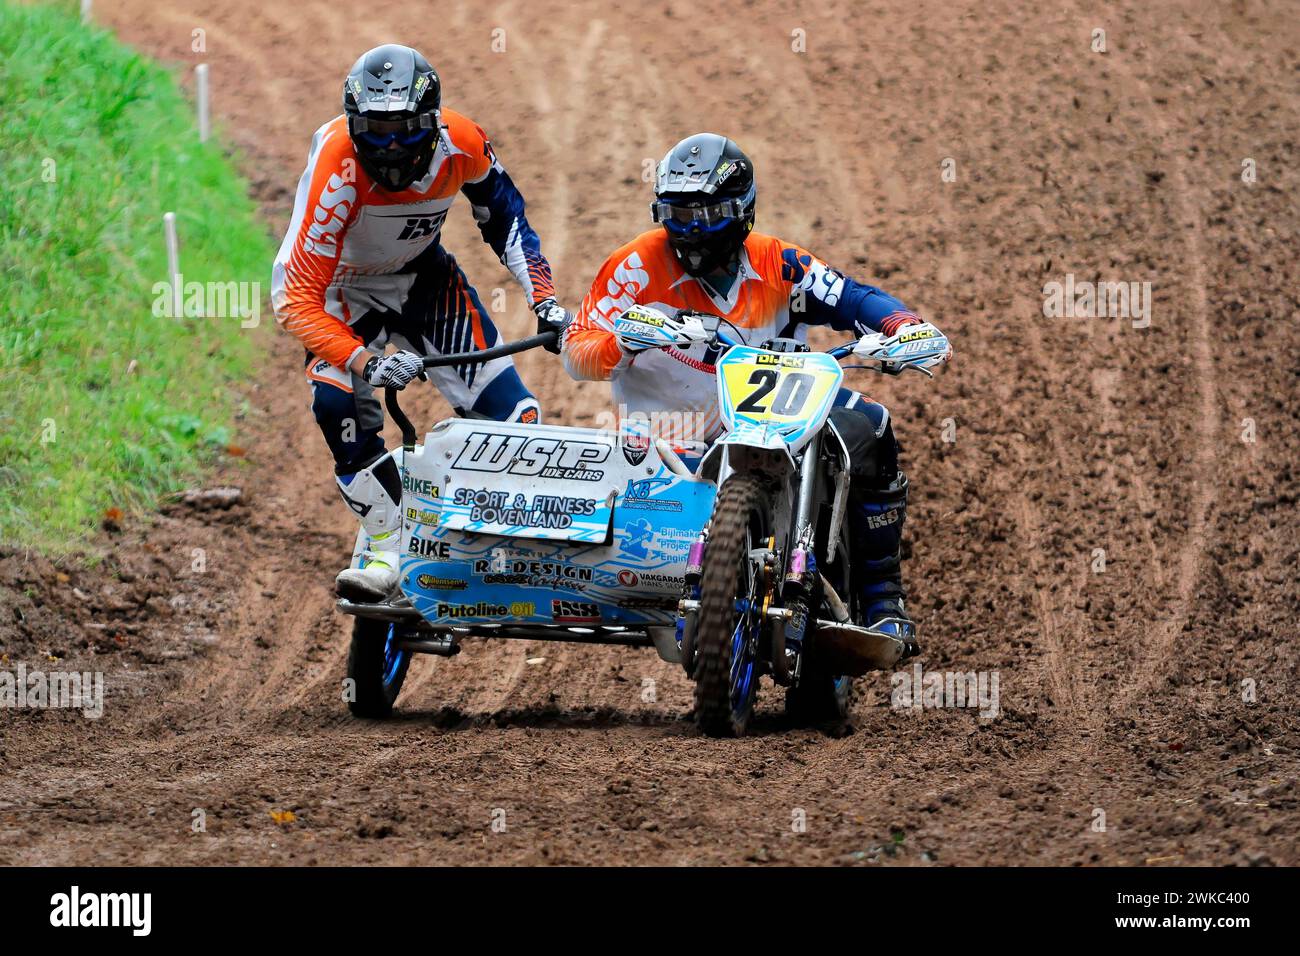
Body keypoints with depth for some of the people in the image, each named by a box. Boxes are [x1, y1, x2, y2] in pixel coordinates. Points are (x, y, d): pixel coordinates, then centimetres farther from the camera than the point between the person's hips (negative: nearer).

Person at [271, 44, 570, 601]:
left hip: (424, 274, 3)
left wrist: (542, 296, -6)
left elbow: (502, 210, 2)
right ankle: (388, 549, -17)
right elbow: (294, 297, -38)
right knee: (339, 405, -30)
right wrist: (363, 362, -50)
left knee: (512, 414, -7)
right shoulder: (337, 167, -36)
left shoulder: (461, 144, -23)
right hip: (344, 287, -3)